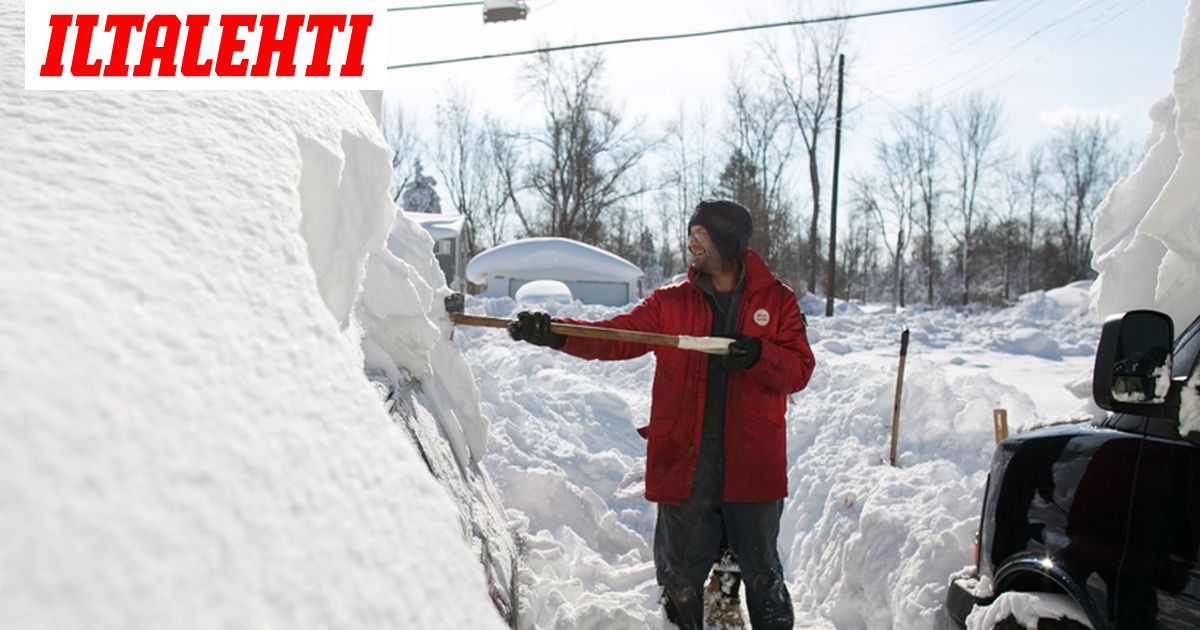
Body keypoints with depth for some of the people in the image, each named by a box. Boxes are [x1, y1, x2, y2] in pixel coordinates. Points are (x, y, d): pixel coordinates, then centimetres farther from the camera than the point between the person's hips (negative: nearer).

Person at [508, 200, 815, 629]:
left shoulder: (777, 300, 4)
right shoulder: (669, 302, 7)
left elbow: (799, 369, -3)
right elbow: (615, 338, -4)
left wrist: (758, 355, -23)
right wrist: (554, 334, -19)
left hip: (752, 466, -1)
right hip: (683, 465, 2)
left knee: (763, 574, 15)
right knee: (680, 577, 14)